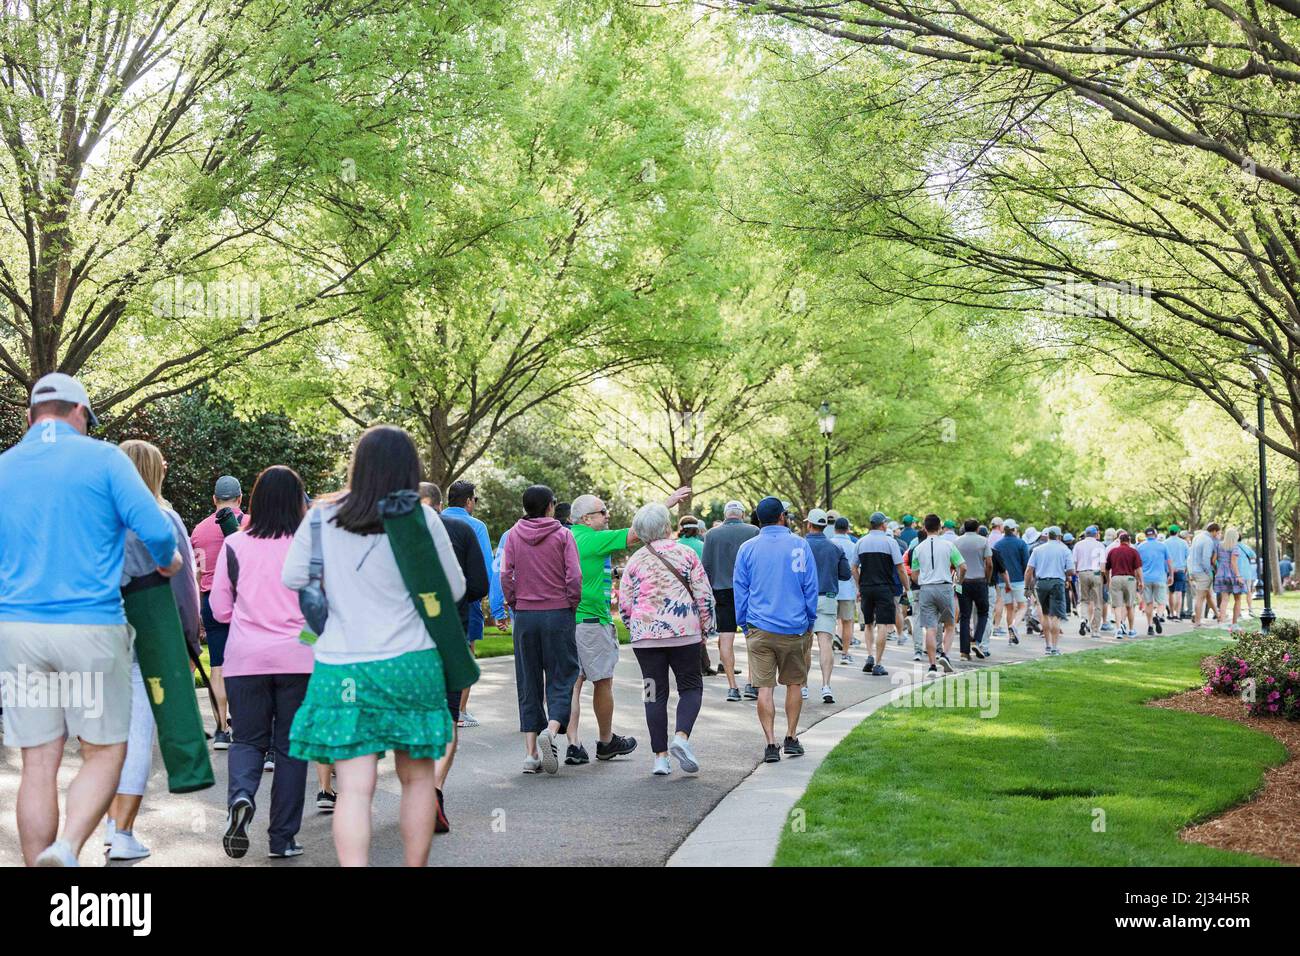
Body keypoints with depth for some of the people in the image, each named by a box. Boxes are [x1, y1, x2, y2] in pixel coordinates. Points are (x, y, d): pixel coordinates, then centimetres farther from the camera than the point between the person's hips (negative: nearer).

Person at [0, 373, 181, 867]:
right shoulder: (102, 458, -2)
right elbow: (155, 529, -9)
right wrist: (168, 561, 12)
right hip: (91, 627, -4)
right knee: (104, 752, 6)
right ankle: (67, 848, -15)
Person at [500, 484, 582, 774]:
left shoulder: (514, 534, 4)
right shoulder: (562, 535, -3)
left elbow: (506, 575, -3)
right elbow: (574, 576, -9)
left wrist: (513, 603, 8)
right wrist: (572, 605, 4)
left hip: (524, 615, 3)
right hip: (558, 613, -3)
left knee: (528, 683, 9)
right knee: (561, 677, 4)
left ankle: (531, 752, 6)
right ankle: (551, 730, -21)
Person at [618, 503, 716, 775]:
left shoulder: (635, 560, 3)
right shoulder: (686, 553, 0)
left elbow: (624, 604, 4)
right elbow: (704, 595, -2)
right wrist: (706, 628, 8)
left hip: (645, 636, 2)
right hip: (684, 631, -1)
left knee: (655, 693, 7)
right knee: (691, 686, 11)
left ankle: (660, 757, 6)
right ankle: (681, 736, -13)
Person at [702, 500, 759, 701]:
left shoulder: (712, 534, 3)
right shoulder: (754, 532, 0)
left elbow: (706, 567, 3)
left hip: (722, 592, 1)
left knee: (726, 639, 3)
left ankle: (732, 687, 1)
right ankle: (751, 683, 3)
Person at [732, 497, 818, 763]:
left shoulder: (747, 548, 3)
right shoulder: (799, 545, -1)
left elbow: (740, 590, 6)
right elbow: (810, 588, 2)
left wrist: (744, 625, 13)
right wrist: (810, 621, 12)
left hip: (759, 629, 0)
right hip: (795, 628, 0)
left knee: (764, 687, 1)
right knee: (794, 684, 14)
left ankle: (771, 744, -4)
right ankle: (791, 738, 16)